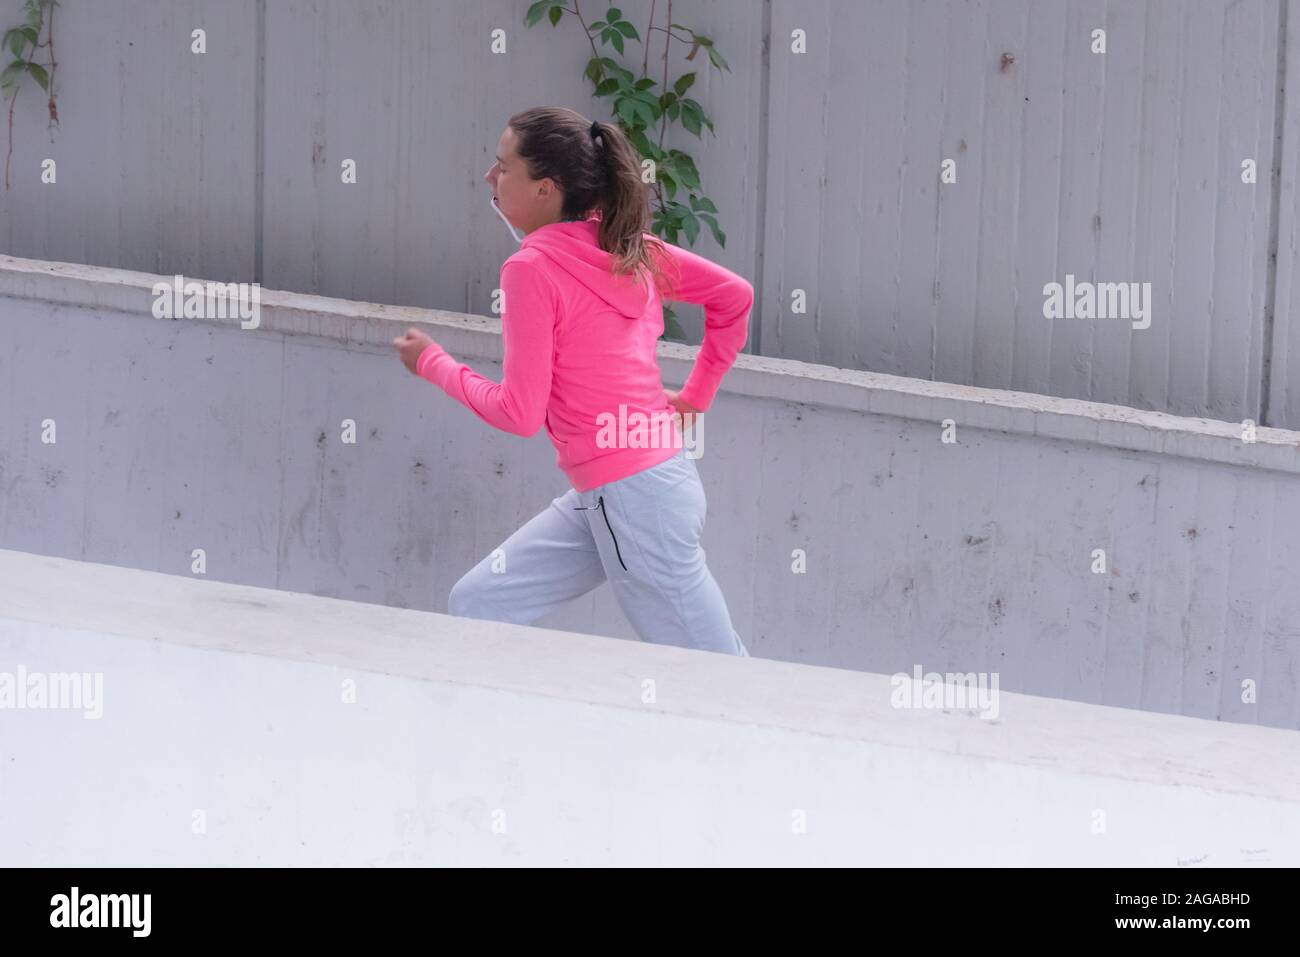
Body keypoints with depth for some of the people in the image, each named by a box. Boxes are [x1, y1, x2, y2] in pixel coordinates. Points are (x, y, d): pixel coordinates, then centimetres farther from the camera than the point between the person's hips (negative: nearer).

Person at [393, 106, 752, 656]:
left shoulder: (532, 267, -15)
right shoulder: (628, 248, 7)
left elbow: (520, 413, -15)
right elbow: (735, 294, 13)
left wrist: (432, 363, -1)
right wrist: (694, 397, 17)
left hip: (631, 498, -9)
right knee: (477, 603, 10)